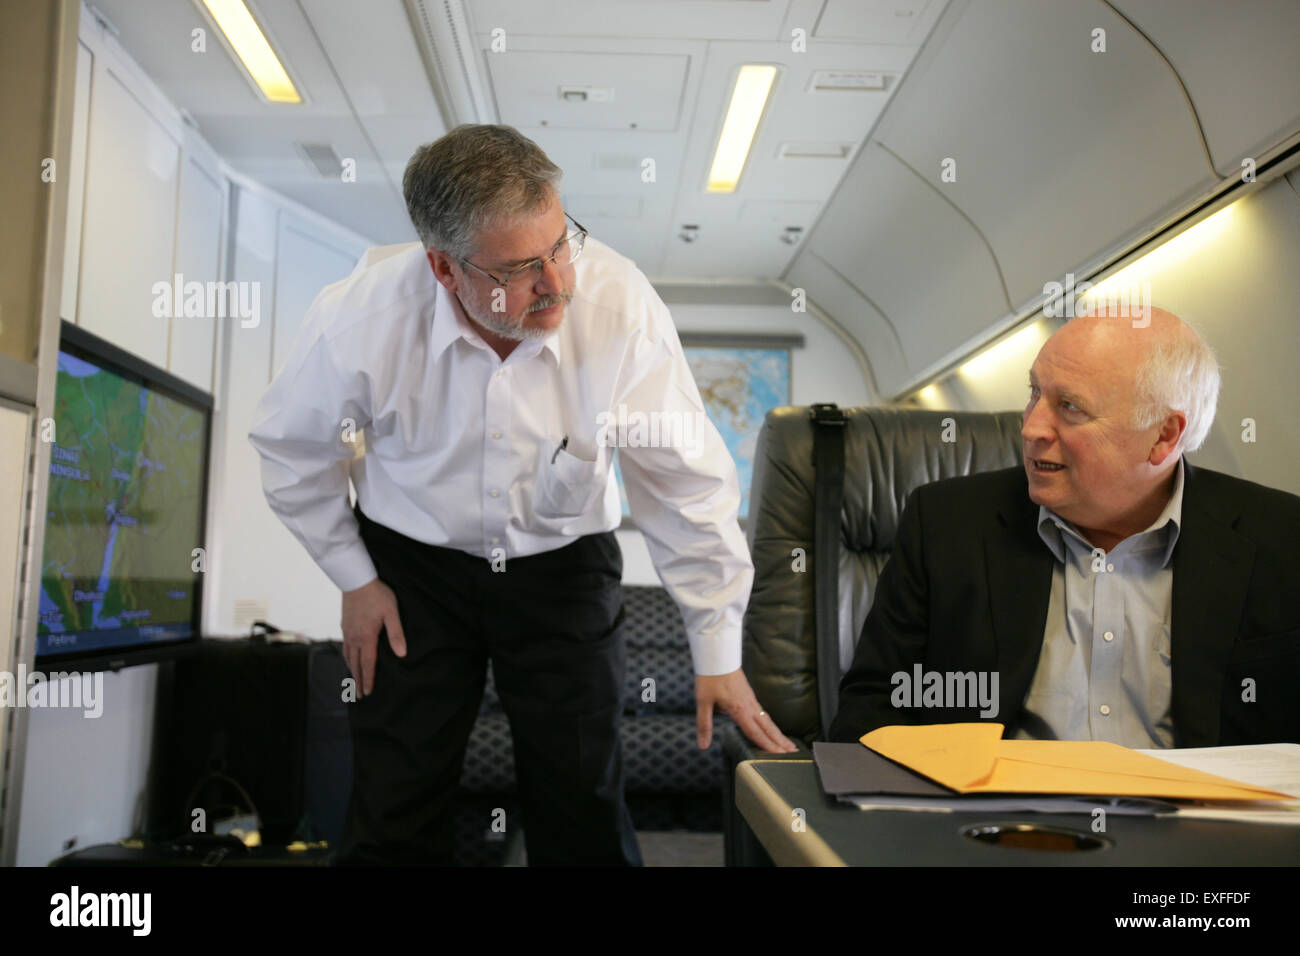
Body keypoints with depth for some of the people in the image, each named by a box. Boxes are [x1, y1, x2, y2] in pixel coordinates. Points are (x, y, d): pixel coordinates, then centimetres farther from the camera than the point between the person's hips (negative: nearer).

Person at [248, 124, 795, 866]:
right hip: (415, 565, 1)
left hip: (565, 564, 0)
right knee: (394, 814, 7)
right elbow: (294, 449, -2)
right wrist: (354, 578, 0)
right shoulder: (362, 316, -22)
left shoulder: (620, 303, -25)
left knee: (587, 815, 6)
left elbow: (686, 481, -16)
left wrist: (719, 652, -11)